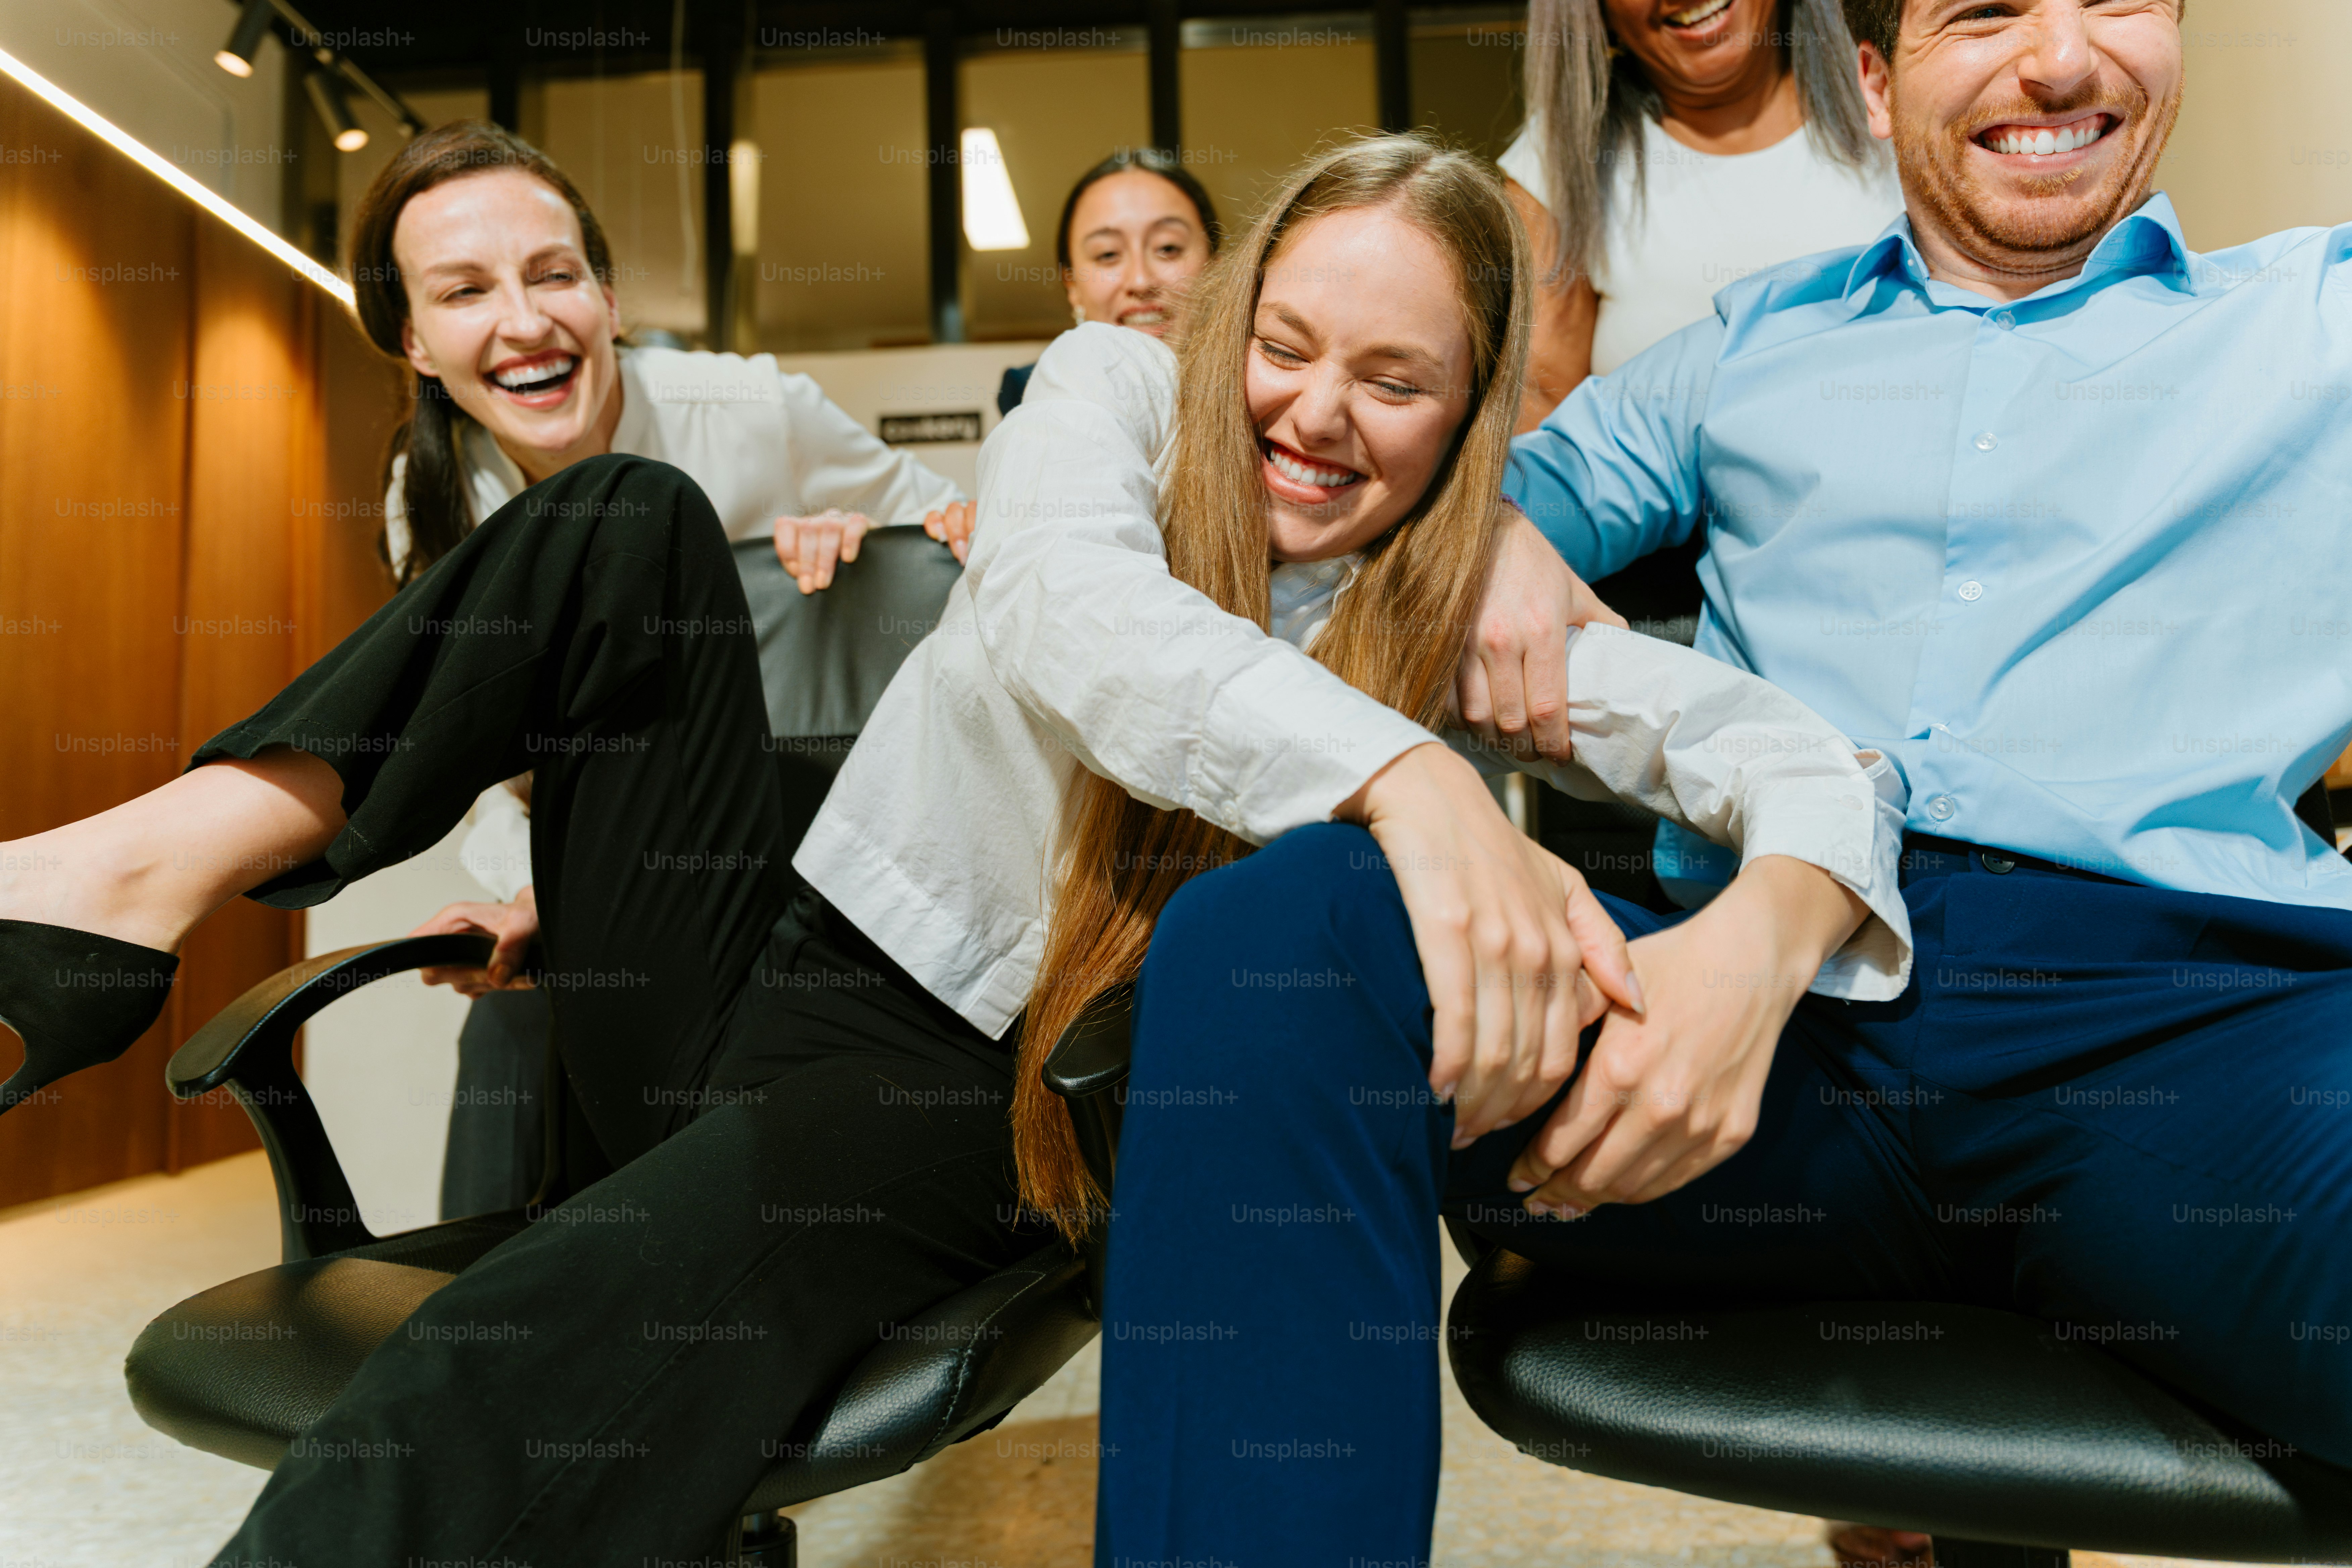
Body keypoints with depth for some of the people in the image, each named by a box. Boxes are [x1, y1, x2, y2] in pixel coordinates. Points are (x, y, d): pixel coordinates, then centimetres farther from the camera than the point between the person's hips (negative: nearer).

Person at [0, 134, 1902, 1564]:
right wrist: (1402, 773, -42)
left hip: (964, 1094, -2)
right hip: (767, 954, 3)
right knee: (629, 514, -15)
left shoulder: (1472, 594, -1)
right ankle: (167, 864, -21)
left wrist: (1762, 945, -36)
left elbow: (1809, 754, -11)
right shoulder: (1123, 390, -2)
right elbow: (1065, 615, -25)